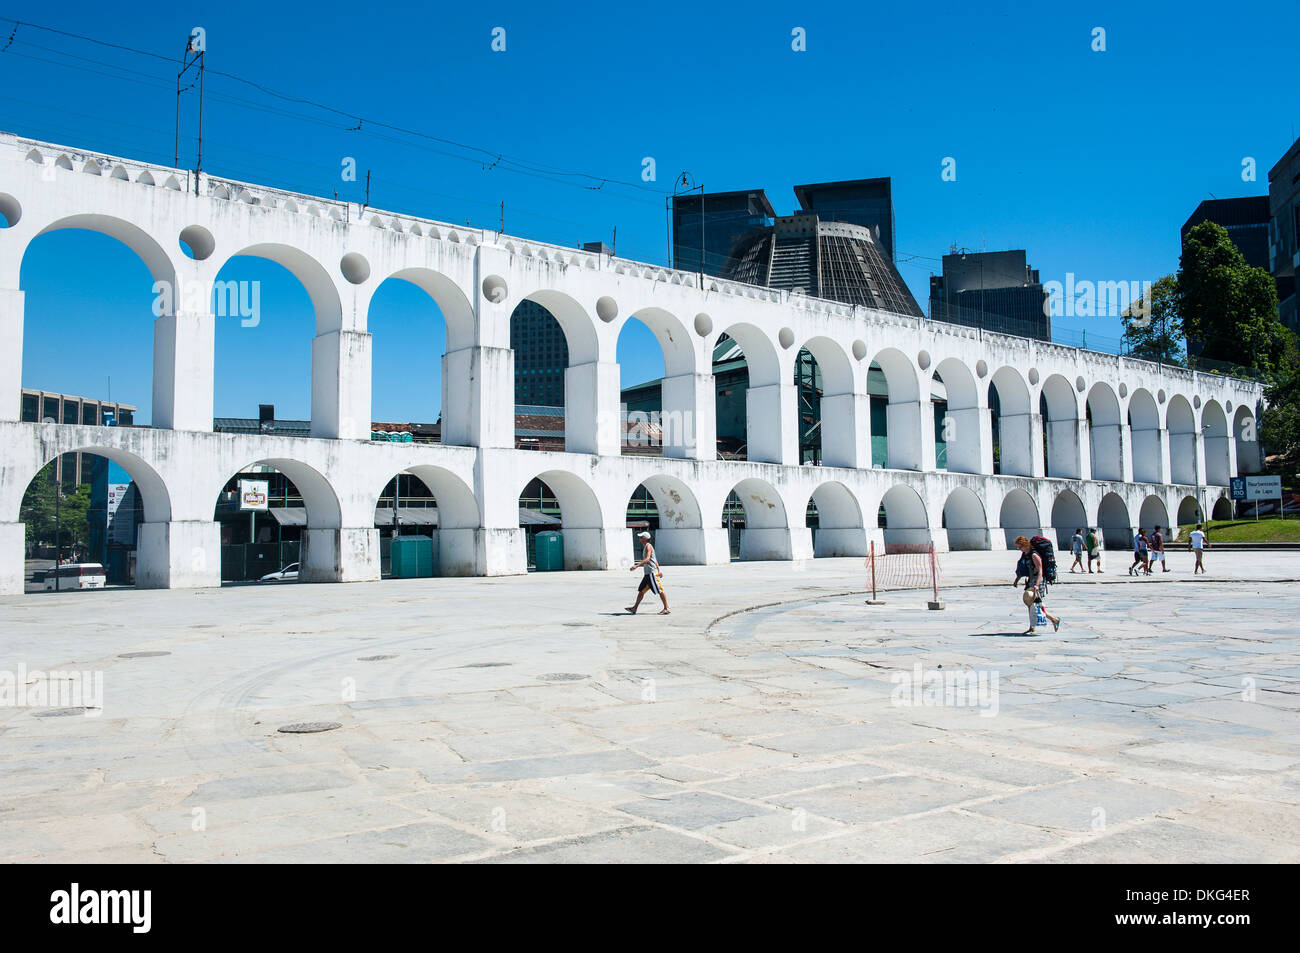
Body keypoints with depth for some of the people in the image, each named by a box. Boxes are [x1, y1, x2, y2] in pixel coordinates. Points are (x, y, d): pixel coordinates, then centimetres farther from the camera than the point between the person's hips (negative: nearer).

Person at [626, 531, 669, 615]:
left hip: (652, 573, -10)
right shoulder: (647, 547, 20)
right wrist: (659, 571, 26)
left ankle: (666, 608, -3)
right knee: (641, 591, 11)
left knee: (660, 590, -6)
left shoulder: (648, 546, -11)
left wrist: (637, 566, -30)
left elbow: (647, 559, -24)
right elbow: (655, 560, 24)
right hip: (648, 573, 10)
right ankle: (634, 608, 15)